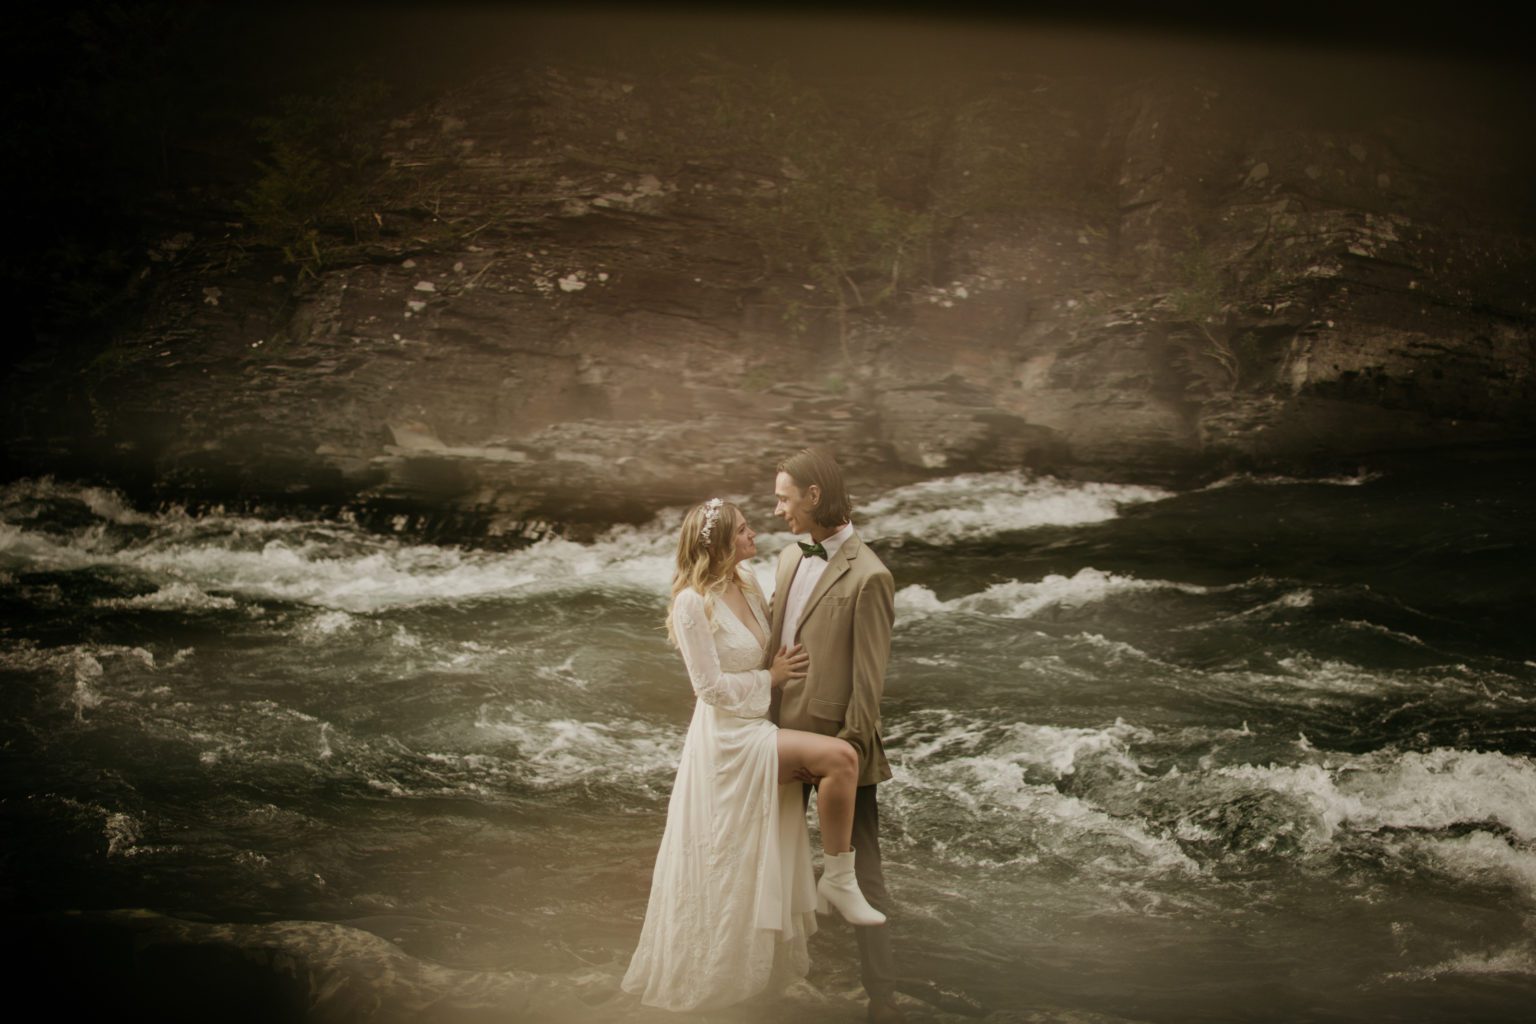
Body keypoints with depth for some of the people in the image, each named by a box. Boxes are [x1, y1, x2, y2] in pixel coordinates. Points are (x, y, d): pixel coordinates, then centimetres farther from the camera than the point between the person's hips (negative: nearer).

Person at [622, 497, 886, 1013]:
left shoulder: (747, 584, 5)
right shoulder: (693, 602, -18)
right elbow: (711, 685, -17)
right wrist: (771, 678, -9)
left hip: (759, 729, 9)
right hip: (730, 736, -9)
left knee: (755, 869, 16)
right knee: (839, 757, -23)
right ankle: (839, 879, -8)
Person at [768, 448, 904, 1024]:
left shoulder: (867, 576, -17)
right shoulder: (789, 559, 8)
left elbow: (867, 682, -18)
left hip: (838, 747, -8)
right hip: (785, 738, 8)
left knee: (861, 875, 2)